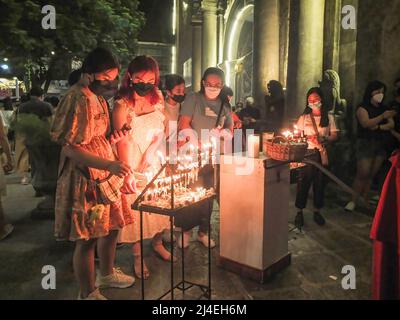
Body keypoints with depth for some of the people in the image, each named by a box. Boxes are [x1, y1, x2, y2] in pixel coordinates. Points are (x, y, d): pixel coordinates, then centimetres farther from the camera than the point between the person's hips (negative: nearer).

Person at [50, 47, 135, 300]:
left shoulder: (98, 97, 13)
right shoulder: (77, 99, -17)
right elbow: (70, 148, -21)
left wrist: (112, 138, 3)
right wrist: (109, 164, -27)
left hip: (103, 177, 10)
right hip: (85, 179, -10)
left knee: (111, 227, 20)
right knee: (87, 239, 3)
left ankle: (107, 274, 43)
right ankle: (88, 294, 21)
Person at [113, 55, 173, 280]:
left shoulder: (157, 97, -1)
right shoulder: (123, 104, -18)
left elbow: (161, 129, 4)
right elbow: (121, 140, -21)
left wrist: (151, 150, -12)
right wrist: (127, 173, -28)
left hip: (152, 160, 5)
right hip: (130, 162, -5)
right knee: (134, 208, 4)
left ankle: (157, 243, 37)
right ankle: (137, 256, 22)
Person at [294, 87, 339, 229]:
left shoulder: (329, 117, 7)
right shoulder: (304, 117, 6)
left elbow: (334, 136, 5)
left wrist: (323, 138, -14)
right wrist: (307, 138, -14)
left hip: (322, 153, 1)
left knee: (319, 182, 7)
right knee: (304, 182, -2)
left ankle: (317, 211, 22)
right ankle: (299, 212, 9)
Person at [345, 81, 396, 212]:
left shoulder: (383, 108, 14)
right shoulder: (362, 108, -2)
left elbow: (391, 125, 4)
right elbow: (366, 123, -19)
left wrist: (378, 127, -14)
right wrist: (383, 116, -30)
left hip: (381, 145, 5)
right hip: (366, 143, -5)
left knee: (371, 175, 2)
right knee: (363, 174, -9)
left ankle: (365, 199, 7)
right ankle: (354, 200, -2)